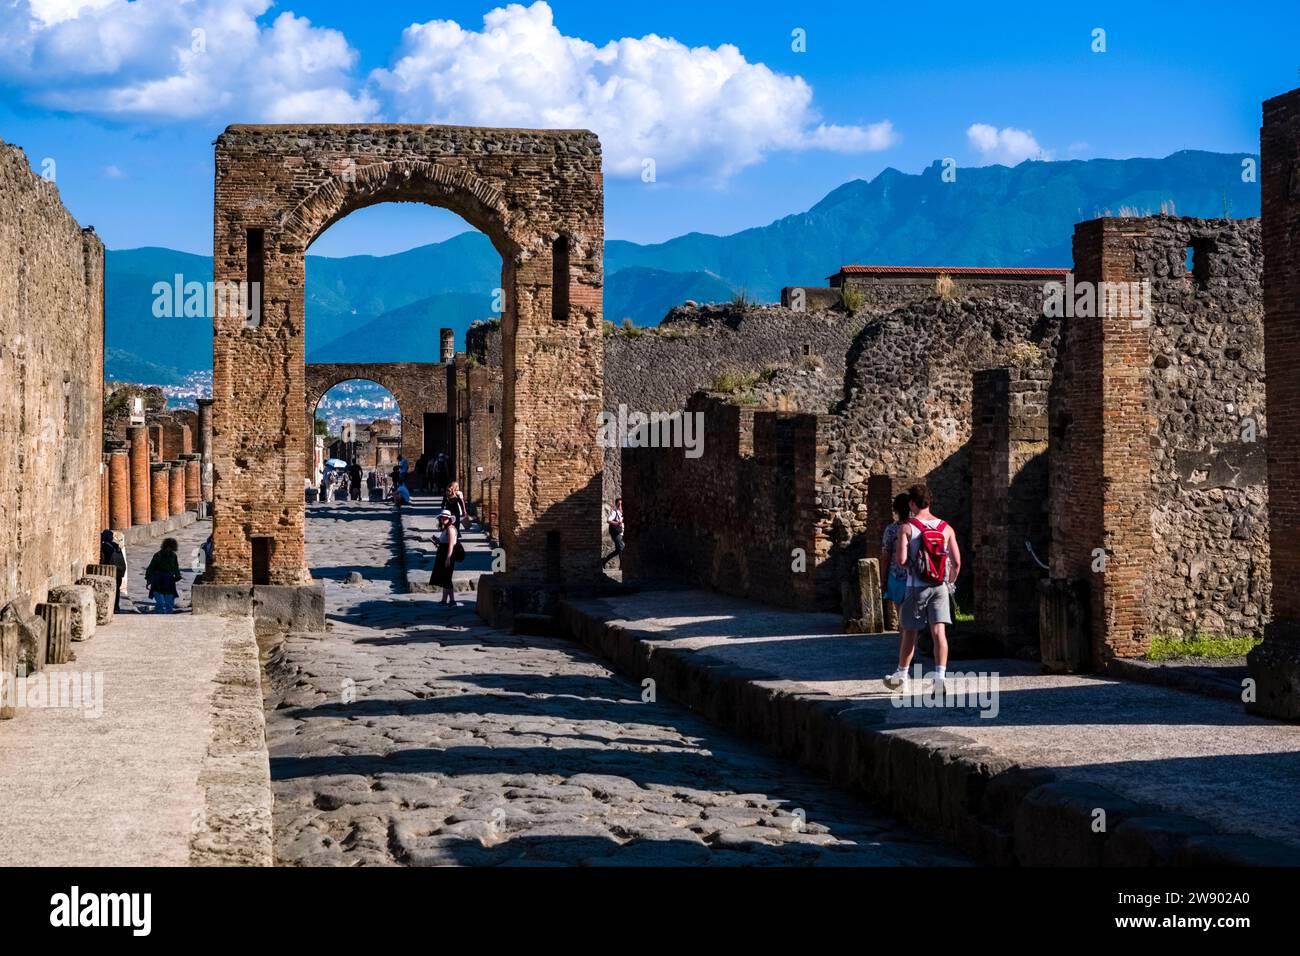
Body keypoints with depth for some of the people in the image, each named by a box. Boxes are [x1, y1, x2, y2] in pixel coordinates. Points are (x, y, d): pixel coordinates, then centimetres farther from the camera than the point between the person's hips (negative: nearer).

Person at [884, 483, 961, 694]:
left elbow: (901, 560, -14)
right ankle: (940, 675, -18)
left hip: (916, 587, -2)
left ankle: (901, 674, 26)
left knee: (910, 632, 12)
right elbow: (957, 562, 0)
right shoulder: (946, 528, 3)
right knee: (939, 631, -4)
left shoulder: (907, 527, -6)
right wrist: (950, 582, 16)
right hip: (940, 587, 2)